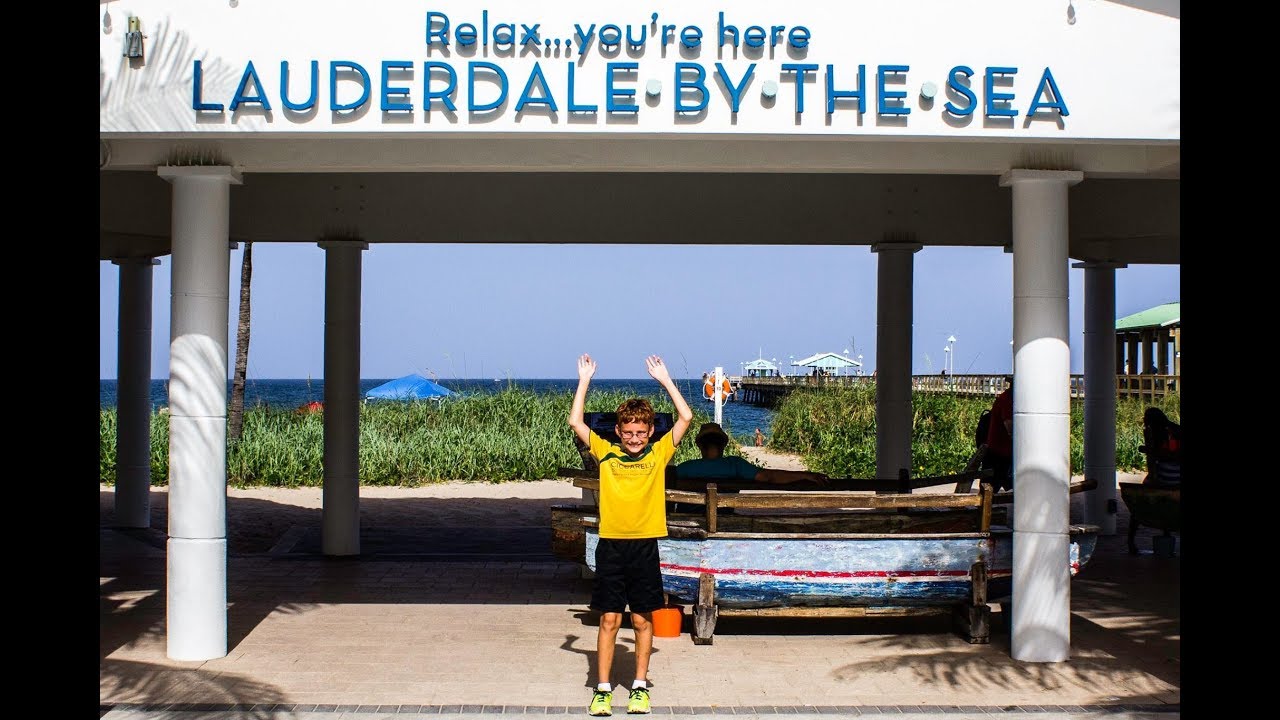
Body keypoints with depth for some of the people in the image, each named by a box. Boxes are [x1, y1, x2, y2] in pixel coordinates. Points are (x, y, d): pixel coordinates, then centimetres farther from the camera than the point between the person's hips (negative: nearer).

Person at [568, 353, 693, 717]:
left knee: (642, 620, 8)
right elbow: (575, 422, -4)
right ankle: (603, 689, 10)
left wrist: (665, 379, -3)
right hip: (611, 546, 0)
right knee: (609, 619, 3)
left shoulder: (659, 454, 3)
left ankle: (640, 686, 20)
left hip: (645, 546, 0)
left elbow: (686, 418, -4)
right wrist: (584, 381, -3)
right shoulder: (605, 453, 3)